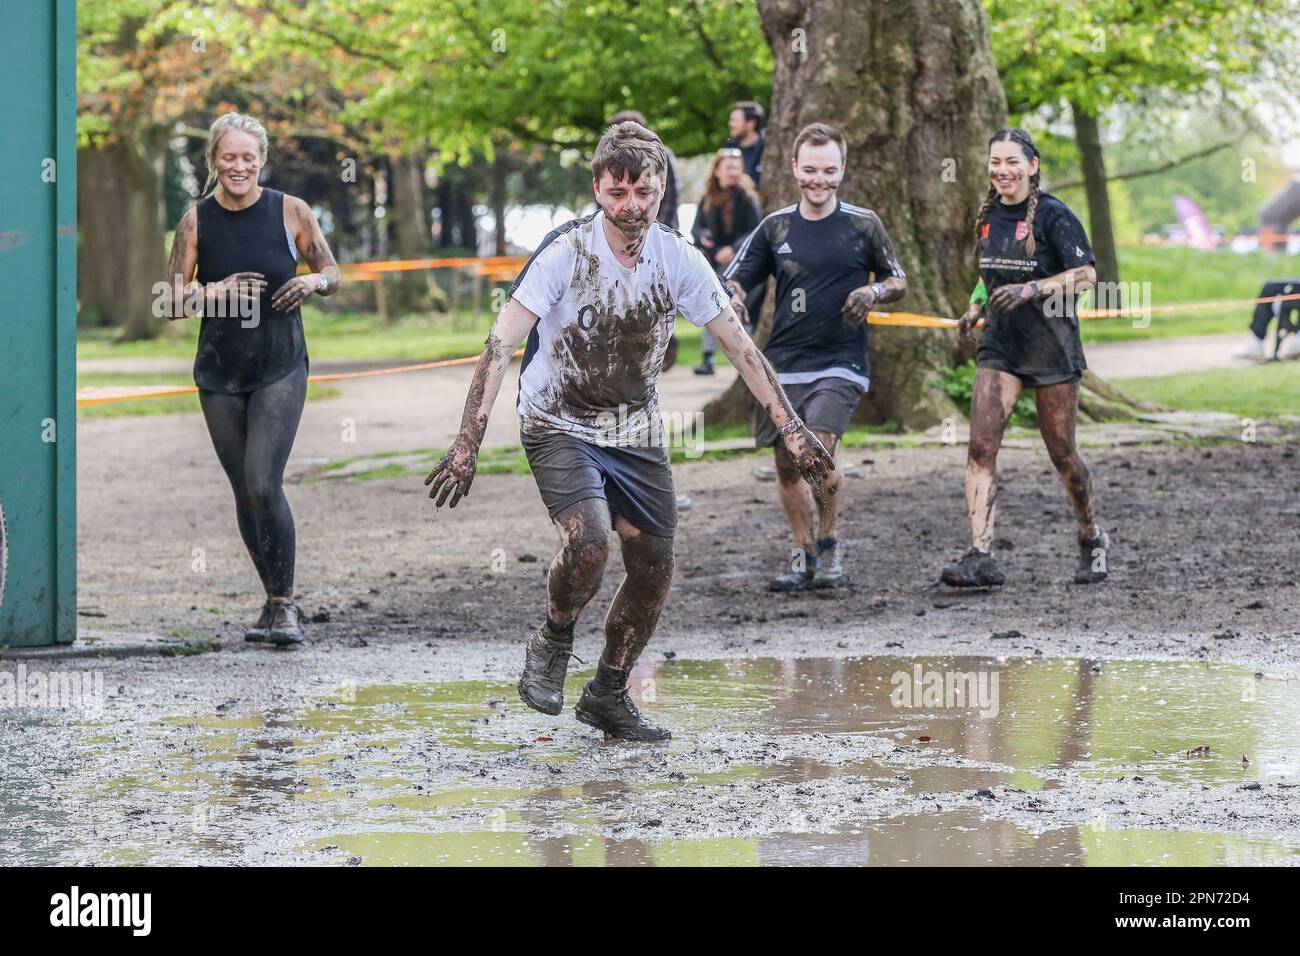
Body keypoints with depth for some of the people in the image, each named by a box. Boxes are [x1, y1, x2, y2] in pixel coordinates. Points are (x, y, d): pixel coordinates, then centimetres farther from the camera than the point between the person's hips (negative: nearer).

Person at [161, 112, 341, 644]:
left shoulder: (290, 212, -4)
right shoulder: (196, 222, -1)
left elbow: (332, 275, 8)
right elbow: (172, 304, 0)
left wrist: (311, 283, -15)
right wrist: (217, 291, -18)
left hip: (280, 370, -3)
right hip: (219, 375, 3)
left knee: (264, 485, -17)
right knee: (245, 494, 8)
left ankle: (284, 605, -8)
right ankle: (276, 602, 22)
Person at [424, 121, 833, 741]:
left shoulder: (677, 257, -9)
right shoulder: (566, 250, -20)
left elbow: (738, 345, -2)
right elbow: (502, 342, -23)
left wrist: (790, 428, -7)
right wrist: (468, 442, -31)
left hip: (636, 431, 5)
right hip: (559, 426, -5)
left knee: (654, 567, 2)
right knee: (588, 542, -27)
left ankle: (608, 694, 23)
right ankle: (552, 643, 3)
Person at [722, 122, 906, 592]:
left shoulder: (863, 224, 1)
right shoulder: (776, 227, 6)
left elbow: (899, 282, 11)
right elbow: (733, 281, 10)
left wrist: (873, 292, -11)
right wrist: (732, 300, -13)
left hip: (840, 364, -3)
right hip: (782, 365, 3)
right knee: (786, 465, 5)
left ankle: (828, 545, 2)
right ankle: (803, 555, 23)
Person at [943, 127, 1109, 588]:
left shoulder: (1053, 215, -10)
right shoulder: (988, 216, 10)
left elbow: (1085, 275, -15)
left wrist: (1031, 289, -26)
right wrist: (976, 308, 10)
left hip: (1052, 348, -5)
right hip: (999, 345, 5)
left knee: (1061, 452, 4)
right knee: (981, 446, -12)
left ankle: (1092, 540, 29)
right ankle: (981, 557, -18)